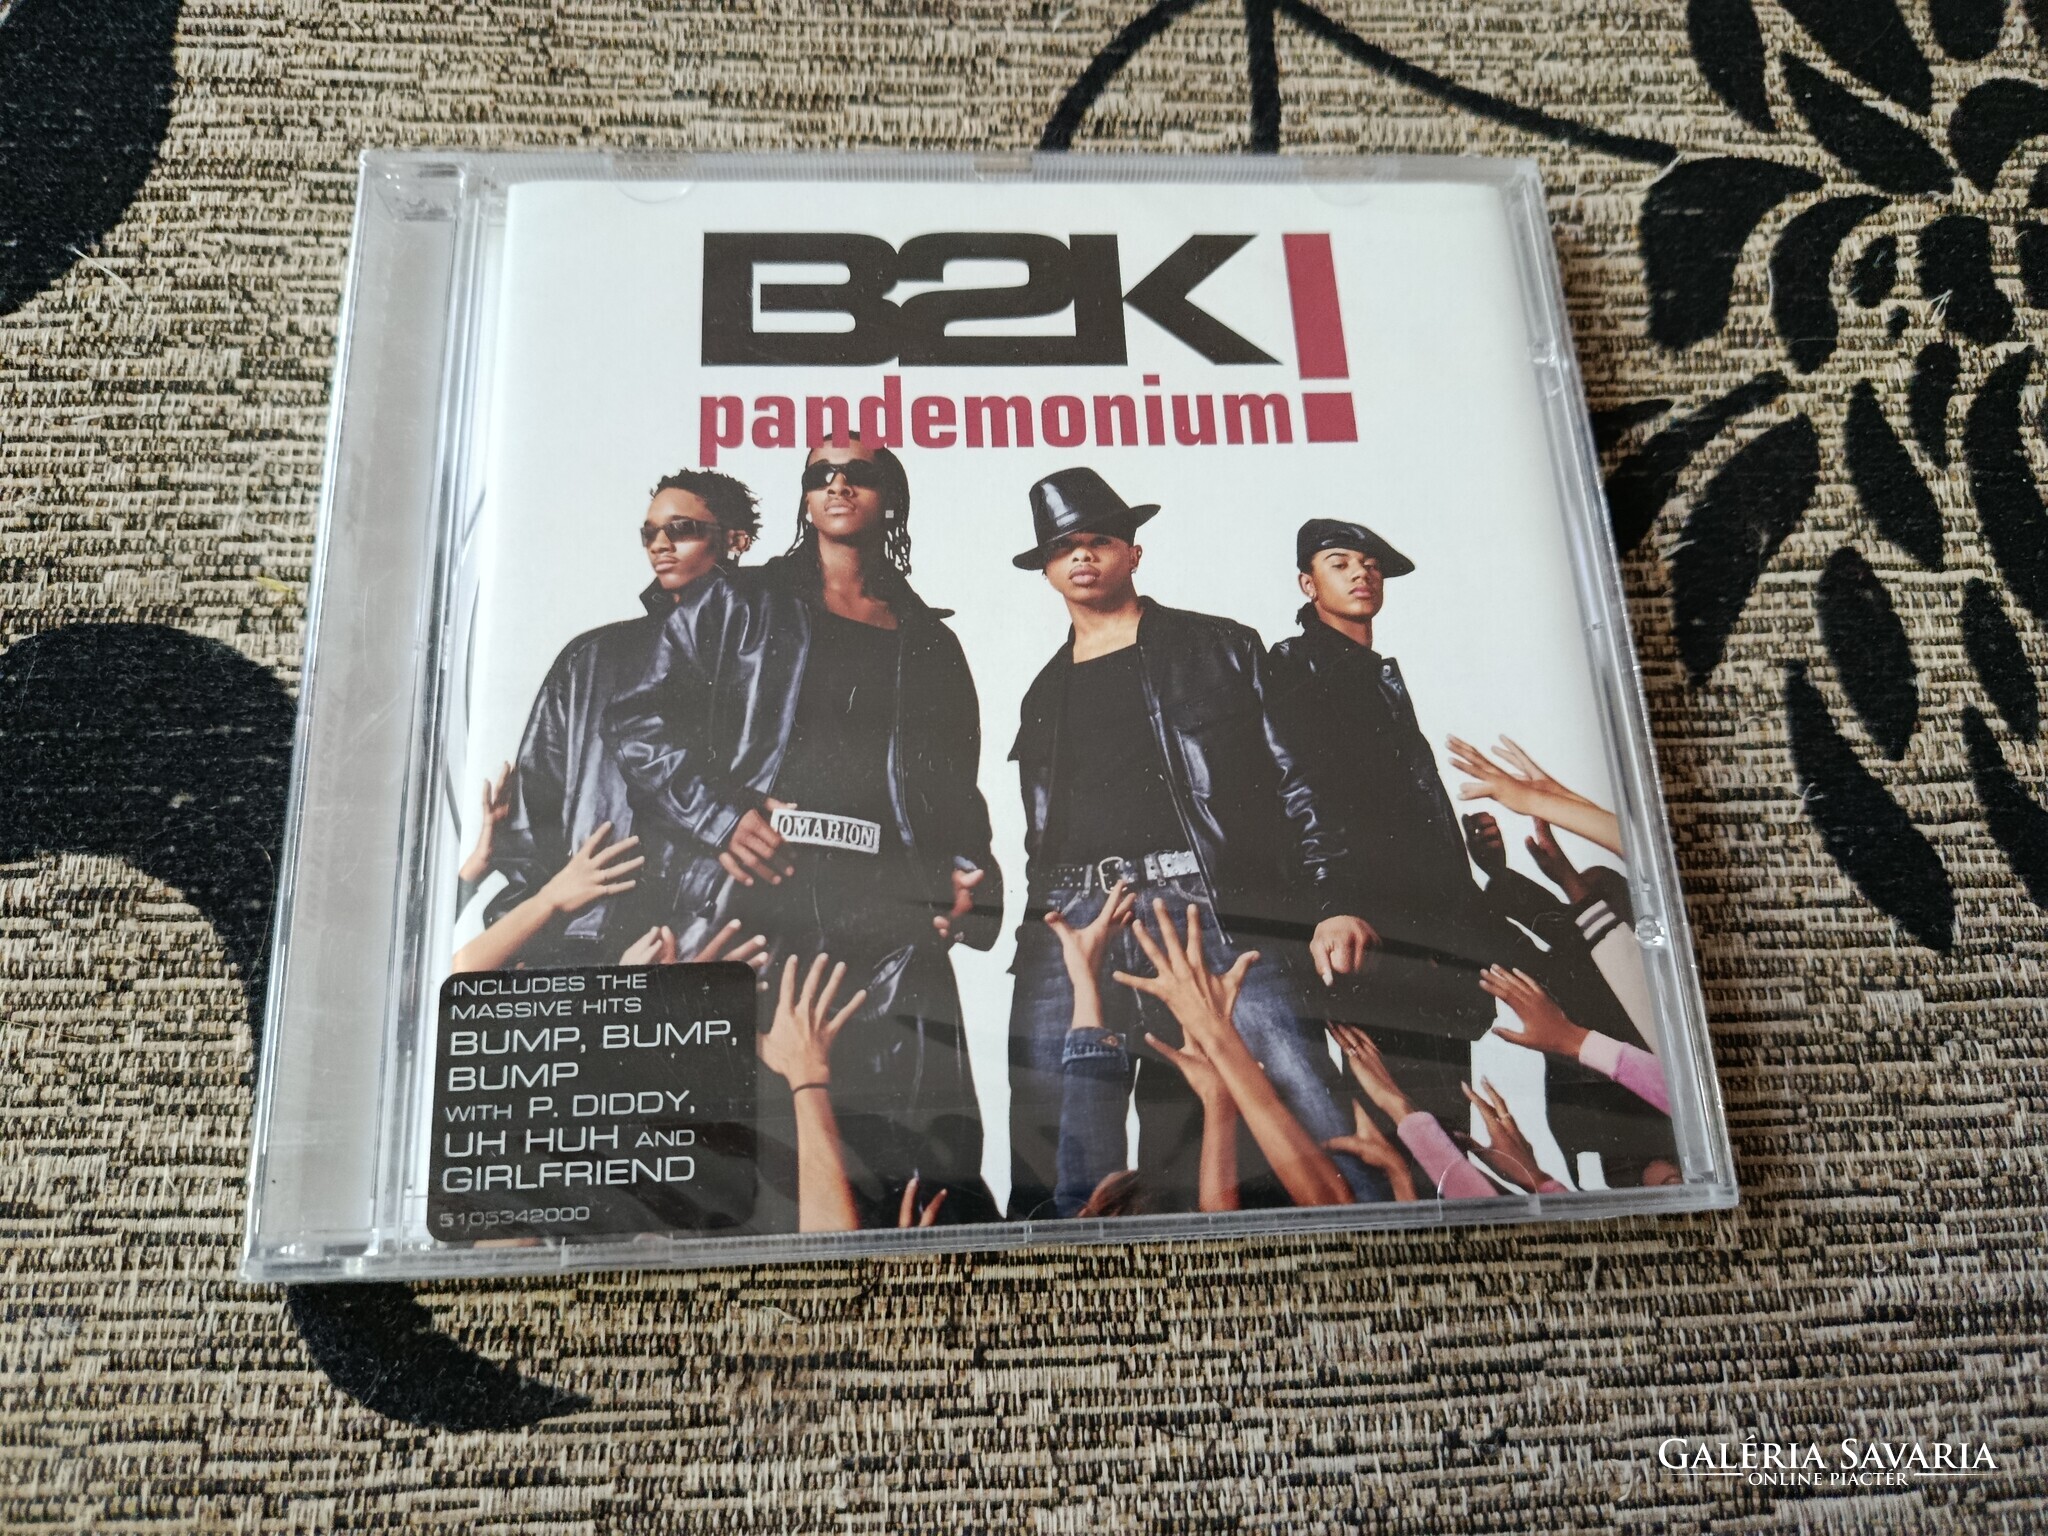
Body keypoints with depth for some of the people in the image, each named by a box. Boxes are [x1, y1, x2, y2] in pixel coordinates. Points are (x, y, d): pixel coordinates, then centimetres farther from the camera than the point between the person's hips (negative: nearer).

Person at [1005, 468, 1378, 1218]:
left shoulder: (1219, 648, 16)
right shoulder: (1045, 696, 26)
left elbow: (1296, 778, 7)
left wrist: (1334, 902, -5)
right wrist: (1041, 934, 14)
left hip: (1217, 912, -3)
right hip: (1071, 930, 4)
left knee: (1320, 1132, -15)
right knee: (1047, 1179, -2)